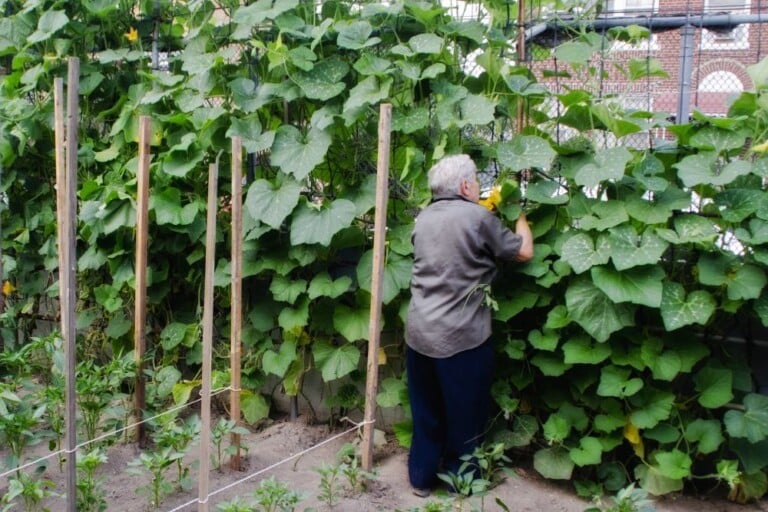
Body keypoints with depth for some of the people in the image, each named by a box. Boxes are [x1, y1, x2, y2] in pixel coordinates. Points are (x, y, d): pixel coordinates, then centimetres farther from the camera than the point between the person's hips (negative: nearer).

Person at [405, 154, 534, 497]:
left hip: (418, 333, 6)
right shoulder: (478, 217, -11)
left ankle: (421, 478, 28)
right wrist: (521, 215, 16)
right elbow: (524, 252, -1)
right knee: (464, 415, 11)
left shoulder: (423, 218, 9)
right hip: (460, 336, -6)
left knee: (425, 411, 18)